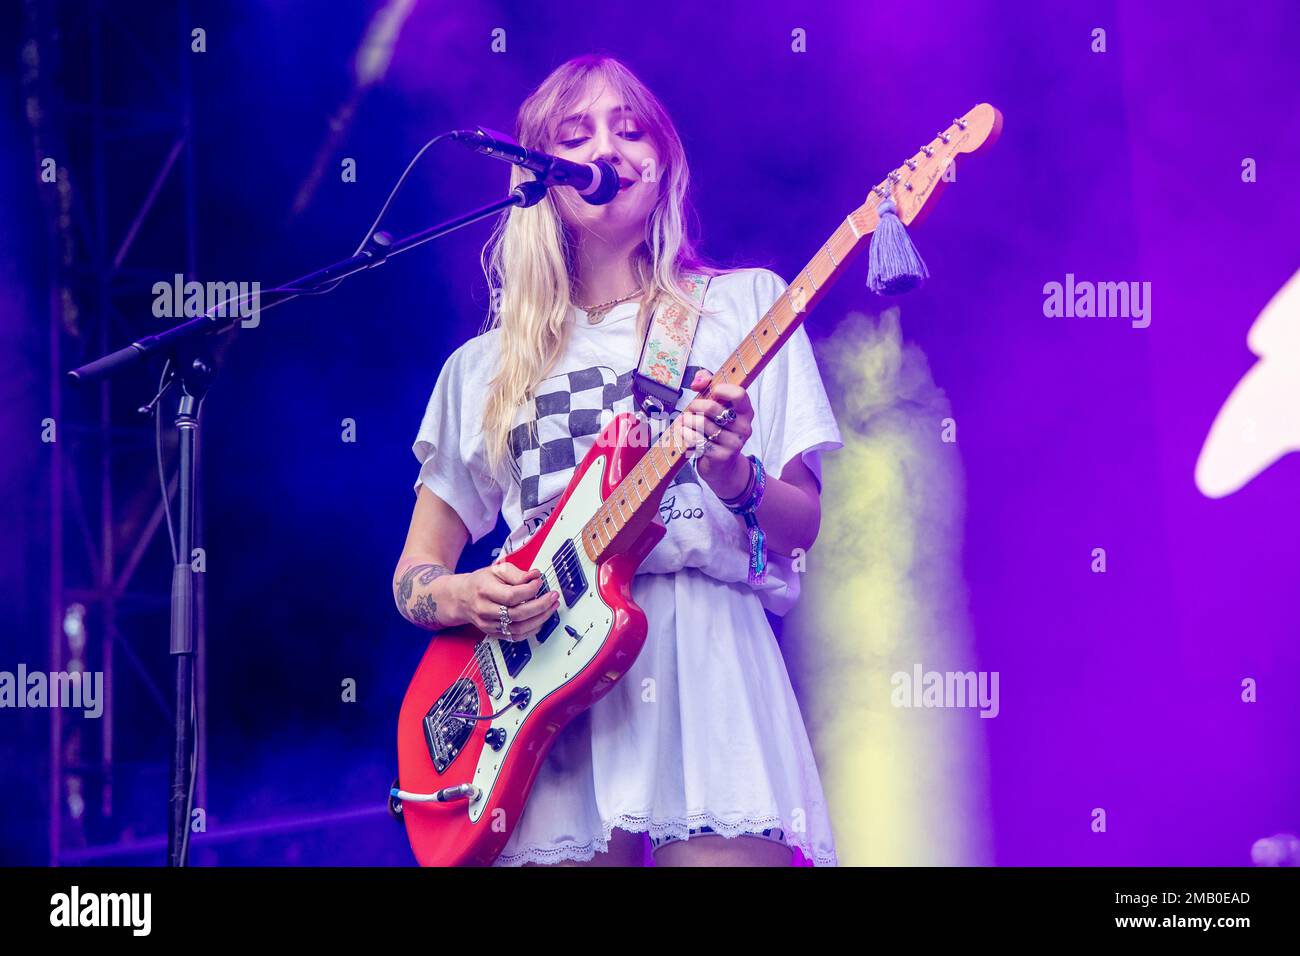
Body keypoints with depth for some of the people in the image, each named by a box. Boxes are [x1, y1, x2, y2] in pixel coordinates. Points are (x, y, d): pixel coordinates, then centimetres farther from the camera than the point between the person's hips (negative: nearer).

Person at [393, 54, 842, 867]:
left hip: (705, 657, -2)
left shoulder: (745, 304, 10)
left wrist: (736, 481, -16)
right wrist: (461, 598, -6)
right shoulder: (485, 368, 15)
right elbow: (414, 574, 17)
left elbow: (805, 524, 5)